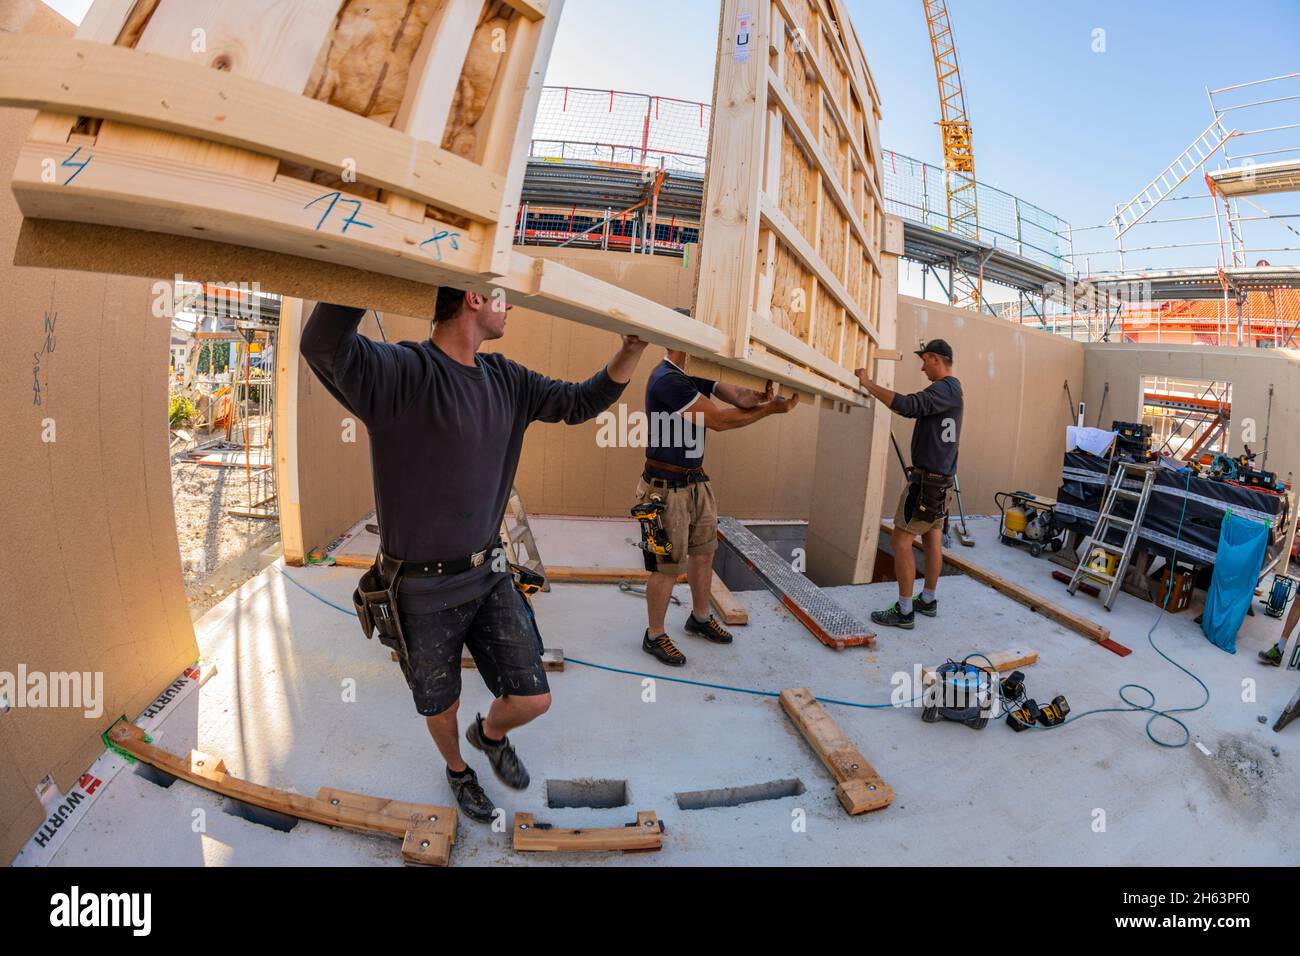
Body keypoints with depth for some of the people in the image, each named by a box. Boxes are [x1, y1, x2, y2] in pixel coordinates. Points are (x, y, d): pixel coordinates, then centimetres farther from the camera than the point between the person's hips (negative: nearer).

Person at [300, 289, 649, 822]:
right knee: (442, 708, 19)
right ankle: (457, 768, 55)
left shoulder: (503, 379, 0)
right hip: (421, 591, -5)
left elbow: (580, 402, 7)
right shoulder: (399, 372, -21)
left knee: (532, 701, 7)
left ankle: (490, 733, 45)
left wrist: (635, 346, -4)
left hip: (488, 576, 5)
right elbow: (324, 344, -40)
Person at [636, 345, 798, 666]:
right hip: (667, 487, -9)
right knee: (668, 566, 3)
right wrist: (770, 409, -17)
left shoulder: (697, 374, 6)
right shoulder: (667, 380, -22)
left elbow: (738, 396, -4)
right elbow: (718, 420, -22)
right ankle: (654, 637, 23)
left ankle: (700, 618, 41)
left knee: (703, 552, 20)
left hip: (695, 480, 9)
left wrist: (761, 395, -25)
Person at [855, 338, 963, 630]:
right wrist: (876, 390, 7)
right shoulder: (952, 389, 16)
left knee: (900, 540, -7)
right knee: (933, 539, 16)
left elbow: (907, 405, -31)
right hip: (941, 478, 10)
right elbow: (915, 409, 16)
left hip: (927, 479, -10)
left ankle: (904, 611, -2)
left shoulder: (944, 389, -17)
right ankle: (928, 600, 27)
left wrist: (868, 383, -23)